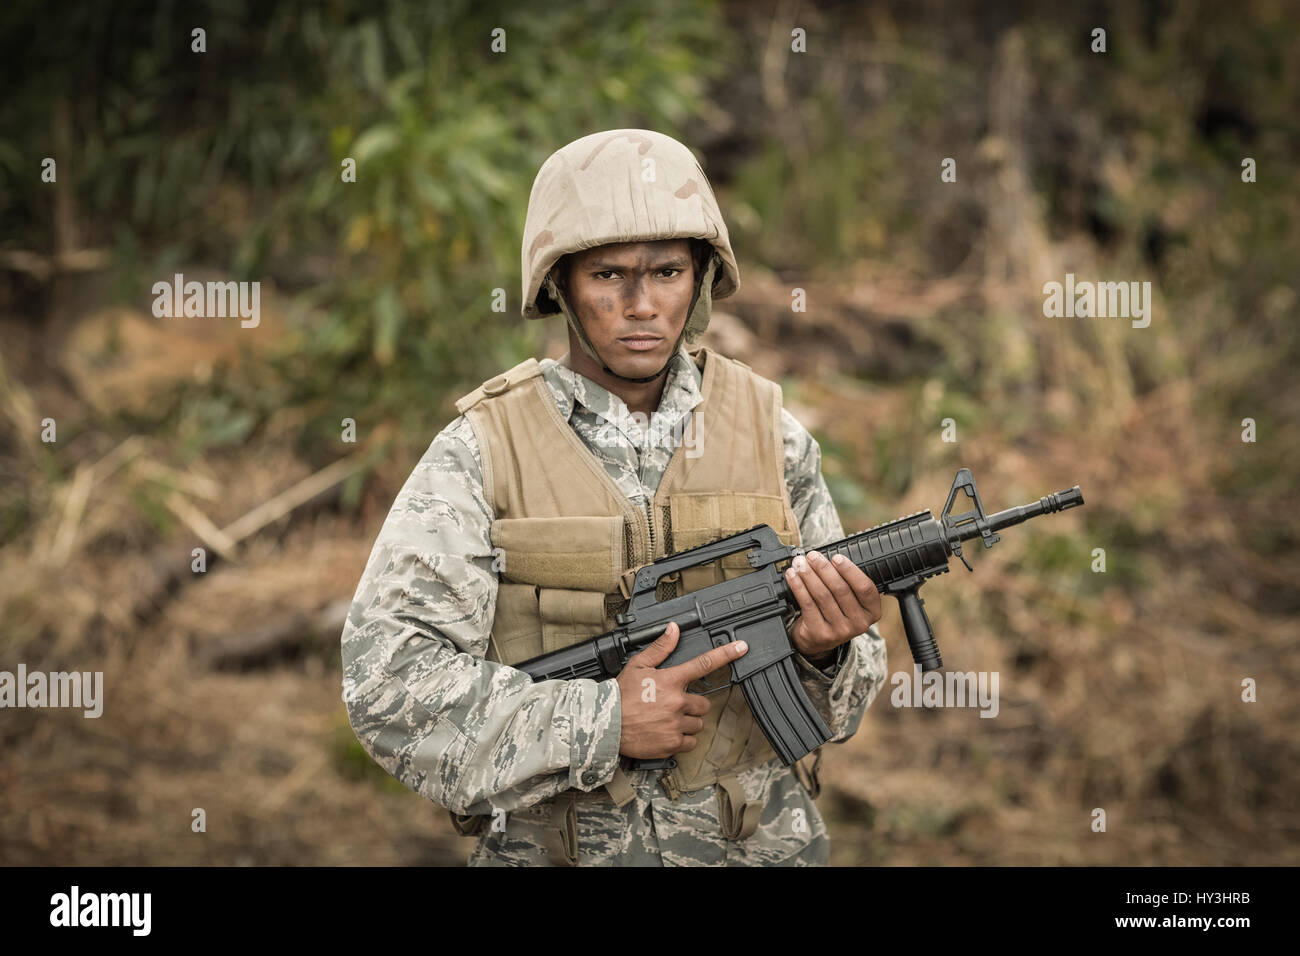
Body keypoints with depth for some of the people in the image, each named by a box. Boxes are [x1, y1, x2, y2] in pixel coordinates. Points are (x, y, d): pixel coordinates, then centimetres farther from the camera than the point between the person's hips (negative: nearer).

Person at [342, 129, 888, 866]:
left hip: (761, 844, 3)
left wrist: (824, 652, -13)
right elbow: (386, 681, -11)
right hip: (548, 848, -3)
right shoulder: (482, 454, -5)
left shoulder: (772, 438, 4)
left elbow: (838, 703, 9)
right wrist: (601, 723, -15)